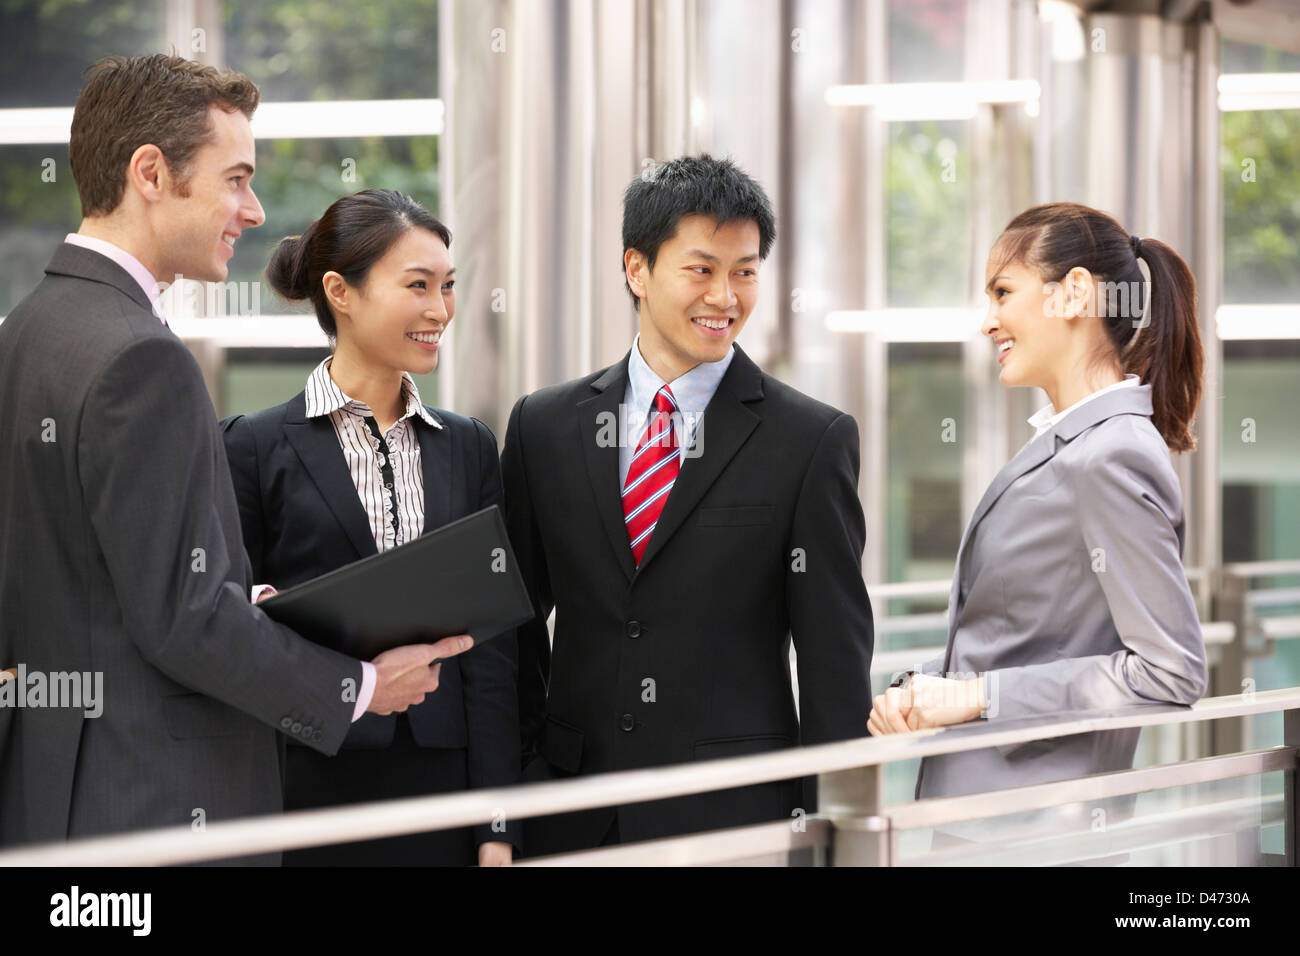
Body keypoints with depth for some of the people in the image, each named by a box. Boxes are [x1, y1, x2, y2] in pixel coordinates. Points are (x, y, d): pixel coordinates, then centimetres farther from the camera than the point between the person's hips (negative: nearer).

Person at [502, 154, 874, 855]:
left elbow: (836, 658, -2)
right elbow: (516, 620, 13)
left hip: (737, 820, -2)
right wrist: (523, 775, 6)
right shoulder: (543, 427, 7)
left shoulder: (814, 441, -2)